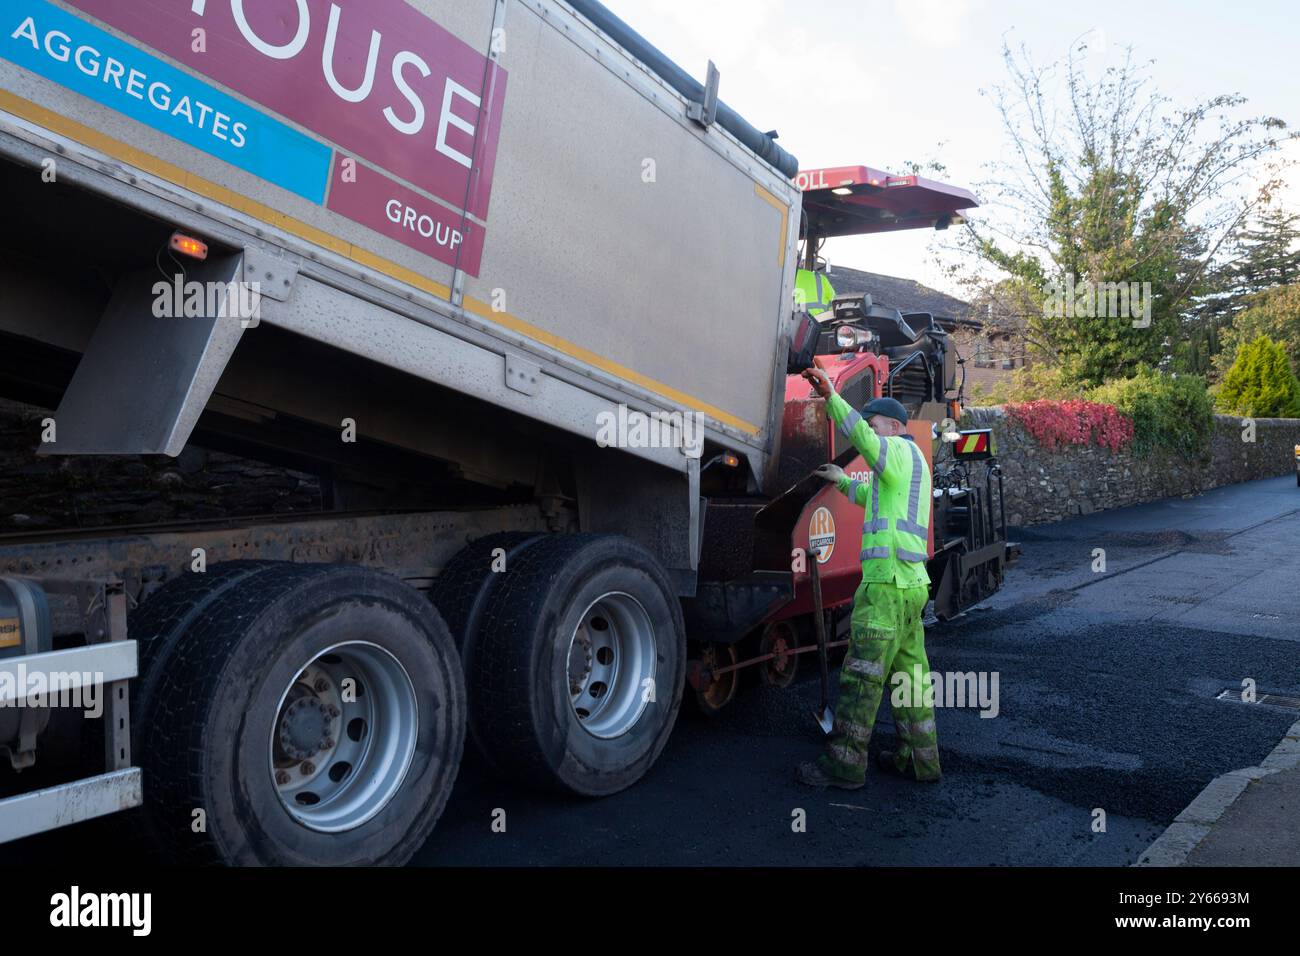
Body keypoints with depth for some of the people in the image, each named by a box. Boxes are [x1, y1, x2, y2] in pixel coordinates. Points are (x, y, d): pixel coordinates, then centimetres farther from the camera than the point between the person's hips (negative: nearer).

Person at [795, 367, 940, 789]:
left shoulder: (901, 452, -4)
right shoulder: (910, 466, 26)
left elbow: (862, 437, -26)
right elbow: (875, 497, 45)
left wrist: (831, 396, -33)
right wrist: (842, 481, 48)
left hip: (888, 582, -11)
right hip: (911, 582, 11)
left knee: (862, 675, -7)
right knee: (910, 673, 14)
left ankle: (844, 763, -4)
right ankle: (919, 758, 21)